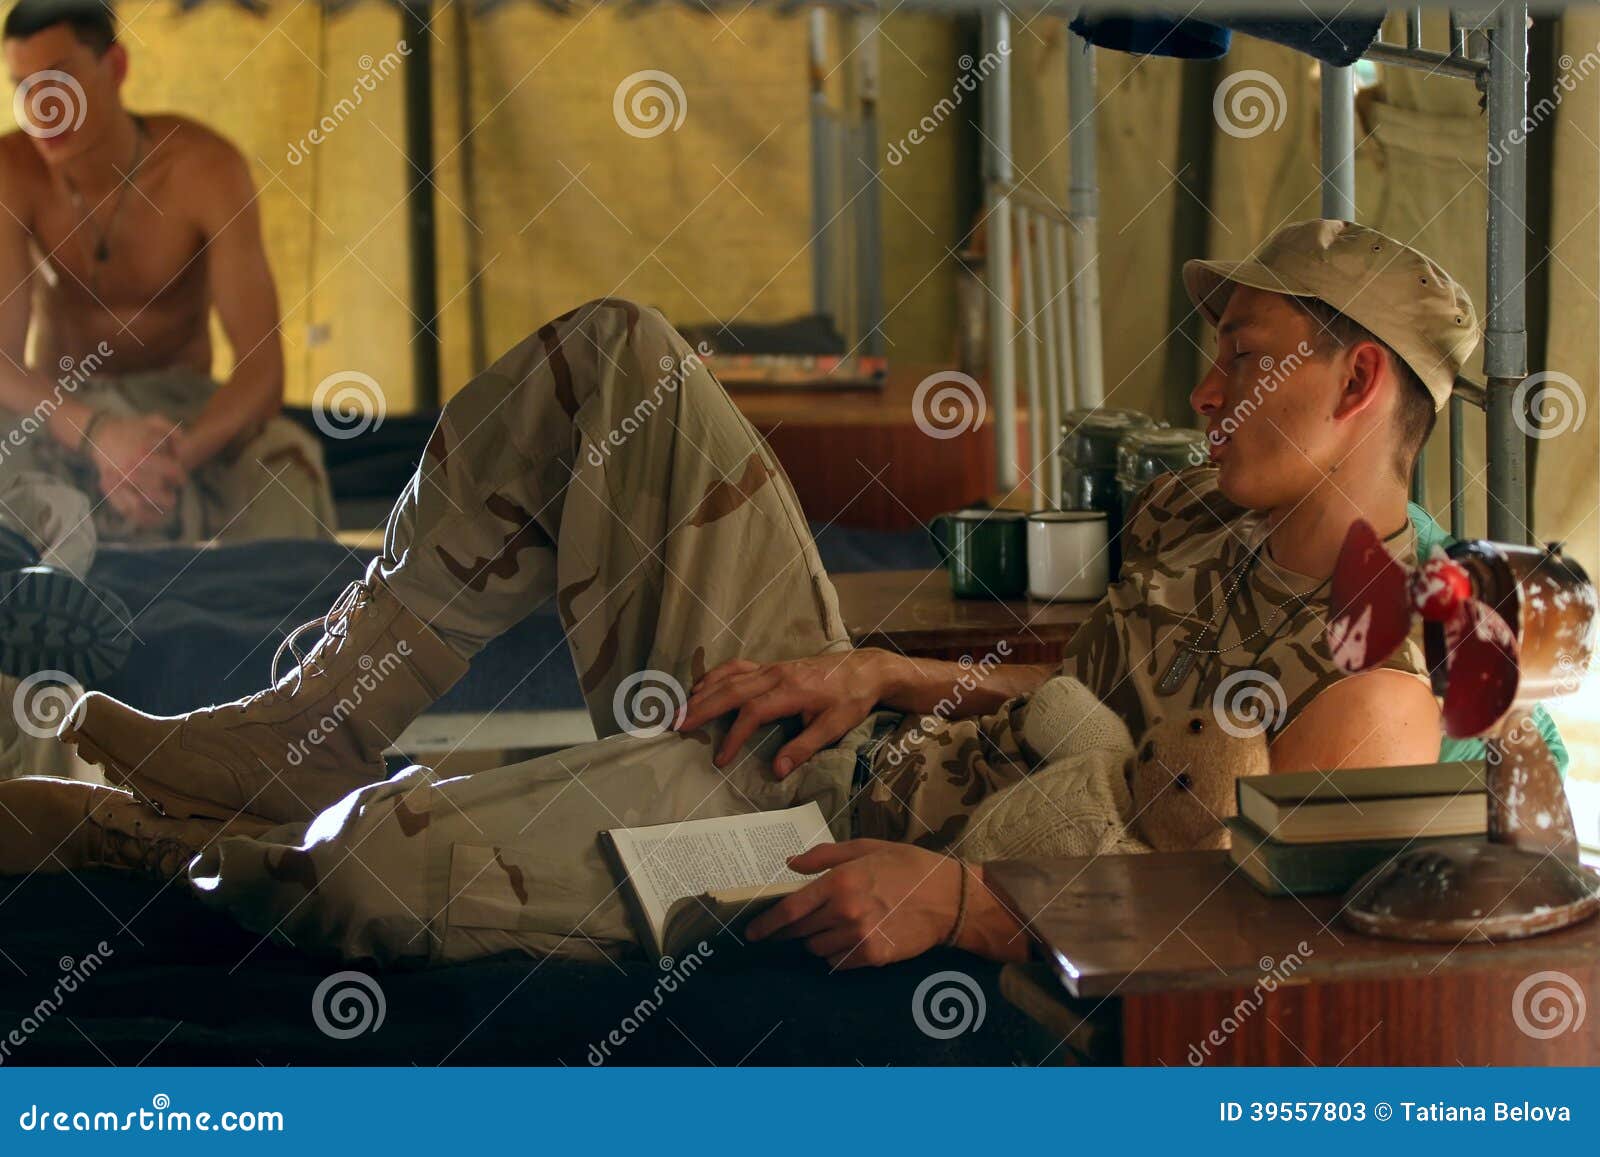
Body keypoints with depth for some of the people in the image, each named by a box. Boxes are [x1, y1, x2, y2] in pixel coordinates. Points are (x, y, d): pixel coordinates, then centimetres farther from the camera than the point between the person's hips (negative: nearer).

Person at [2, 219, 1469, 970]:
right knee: (613, 353, 2)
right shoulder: (1200, 519, 12)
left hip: (841, 841, -9)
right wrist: (872, 674, 6)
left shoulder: (1370, 693, -15)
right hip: (842, 736, 9)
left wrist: (959, 900, -27)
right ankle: (290, 745, 3)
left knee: (368, 870, -30)